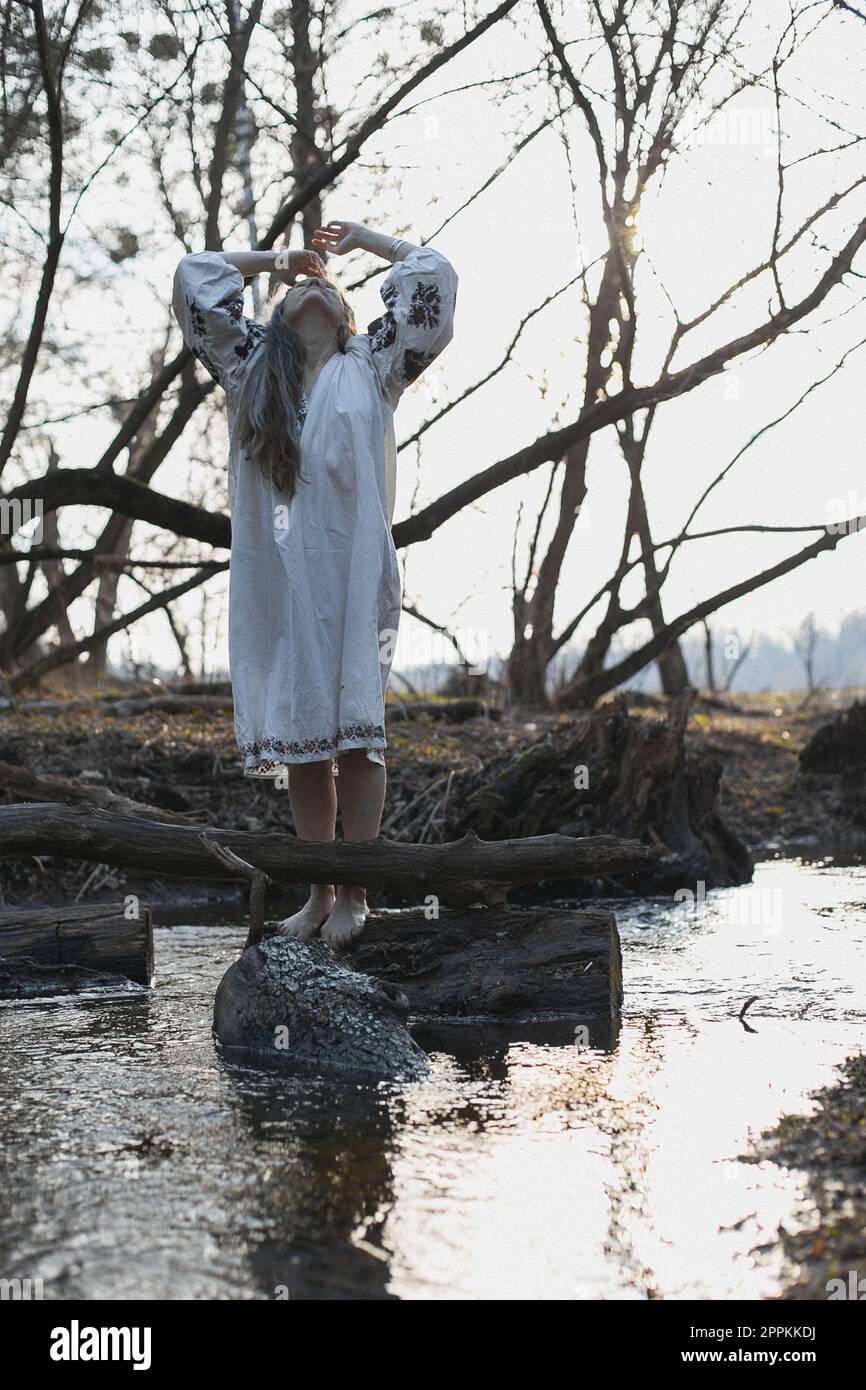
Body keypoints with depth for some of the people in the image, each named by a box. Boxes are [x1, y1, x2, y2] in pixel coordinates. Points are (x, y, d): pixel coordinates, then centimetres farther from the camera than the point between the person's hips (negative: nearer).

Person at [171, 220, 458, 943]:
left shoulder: (372, 367, 14)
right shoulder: (252, 367, 18)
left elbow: (434, 274, 11)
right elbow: (194, 275, 20)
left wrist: (364, 237, 24)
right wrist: (273, 258, 28)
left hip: (353, 571, -2)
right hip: (277, 576, 2)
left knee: (355, 733, -7)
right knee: (301, 734, 3)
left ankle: (355, 895, -3)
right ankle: (319, 895, 9)